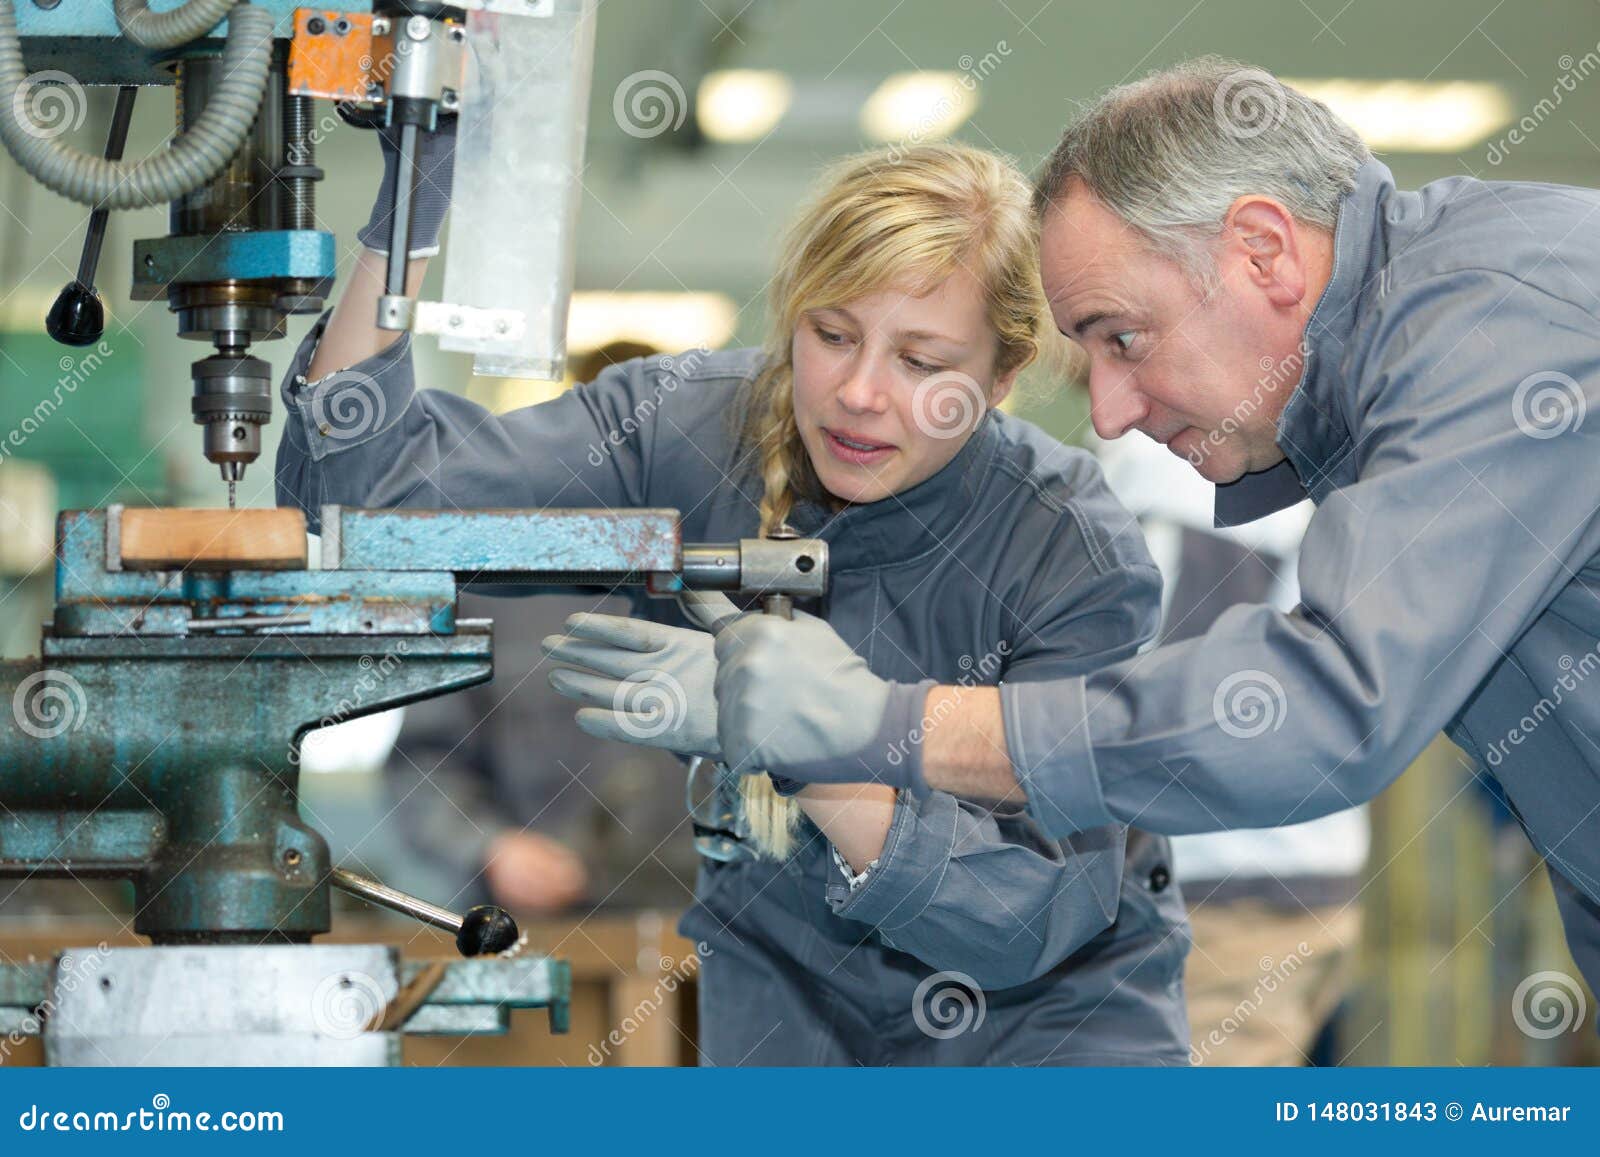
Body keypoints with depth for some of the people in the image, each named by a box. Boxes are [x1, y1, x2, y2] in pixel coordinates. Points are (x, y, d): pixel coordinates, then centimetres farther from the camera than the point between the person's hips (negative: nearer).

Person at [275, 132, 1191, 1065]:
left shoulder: (1078, 558, -22)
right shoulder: (685, 429, -15)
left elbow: (1033, 918, -26)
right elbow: (365, 491, -21)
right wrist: (406, 225, -34)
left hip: (1053, 999, -2)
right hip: (792, 980, 2)